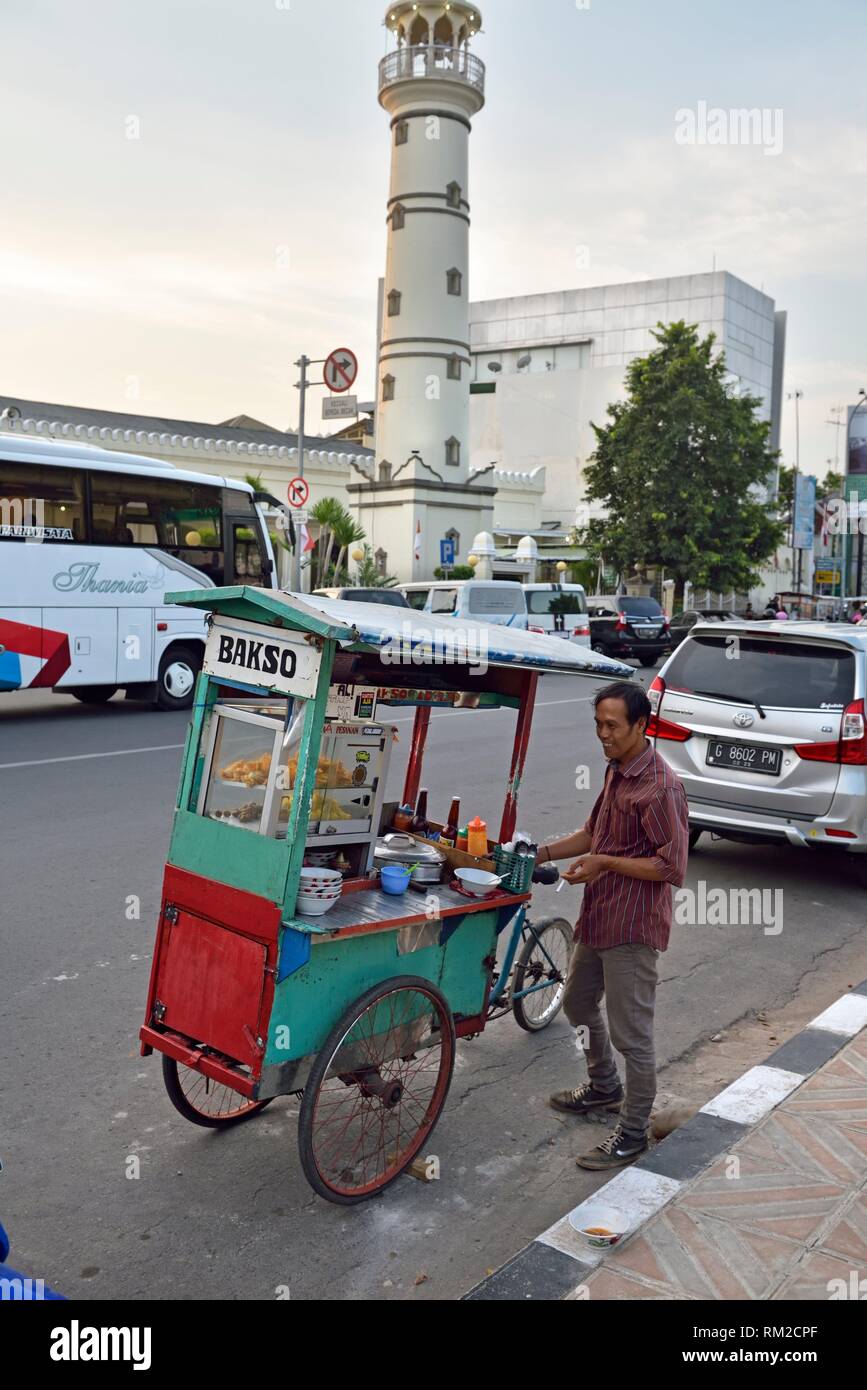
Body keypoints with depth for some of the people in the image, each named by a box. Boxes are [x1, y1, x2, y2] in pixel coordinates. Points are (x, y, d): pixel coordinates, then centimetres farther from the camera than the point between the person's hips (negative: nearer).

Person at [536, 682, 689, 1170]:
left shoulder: (661, 786, -21)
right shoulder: (616, 772, 9)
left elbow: (671, 866, -22)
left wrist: (606, 863, -24)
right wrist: (547, 851, 5)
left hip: (633, 928, -10)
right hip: (598, 918, 10)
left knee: (632, 1034, 2)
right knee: (579, 1004, 24)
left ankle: (634, 1133, 18)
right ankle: (605, 1088, 45)